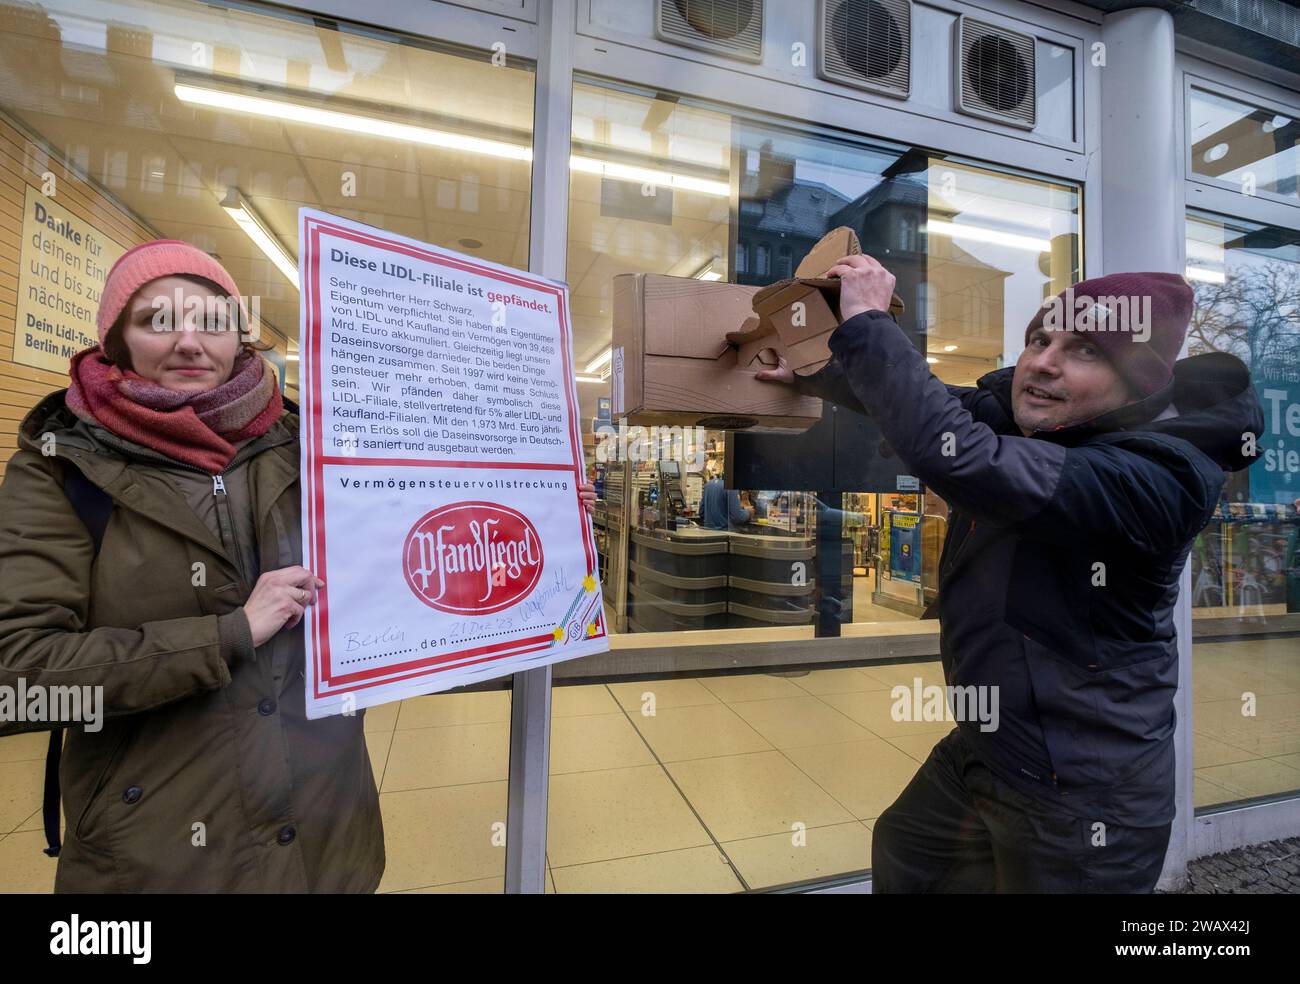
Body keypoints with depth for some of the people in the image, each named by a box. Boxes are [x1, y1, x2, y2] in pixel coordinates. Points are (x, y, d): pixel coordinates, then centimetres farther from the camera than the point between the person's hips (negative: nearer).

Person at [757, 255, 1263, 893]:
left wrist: (867, 322, -33)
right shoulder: (1023, 416, -5)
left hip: (1080, 799, -7)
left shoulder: (1155, 476, -28)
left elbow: (951, 454, -42)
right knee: (898, 862, 24)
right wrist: (817, 379, 21)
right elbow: (940, 407, 13)